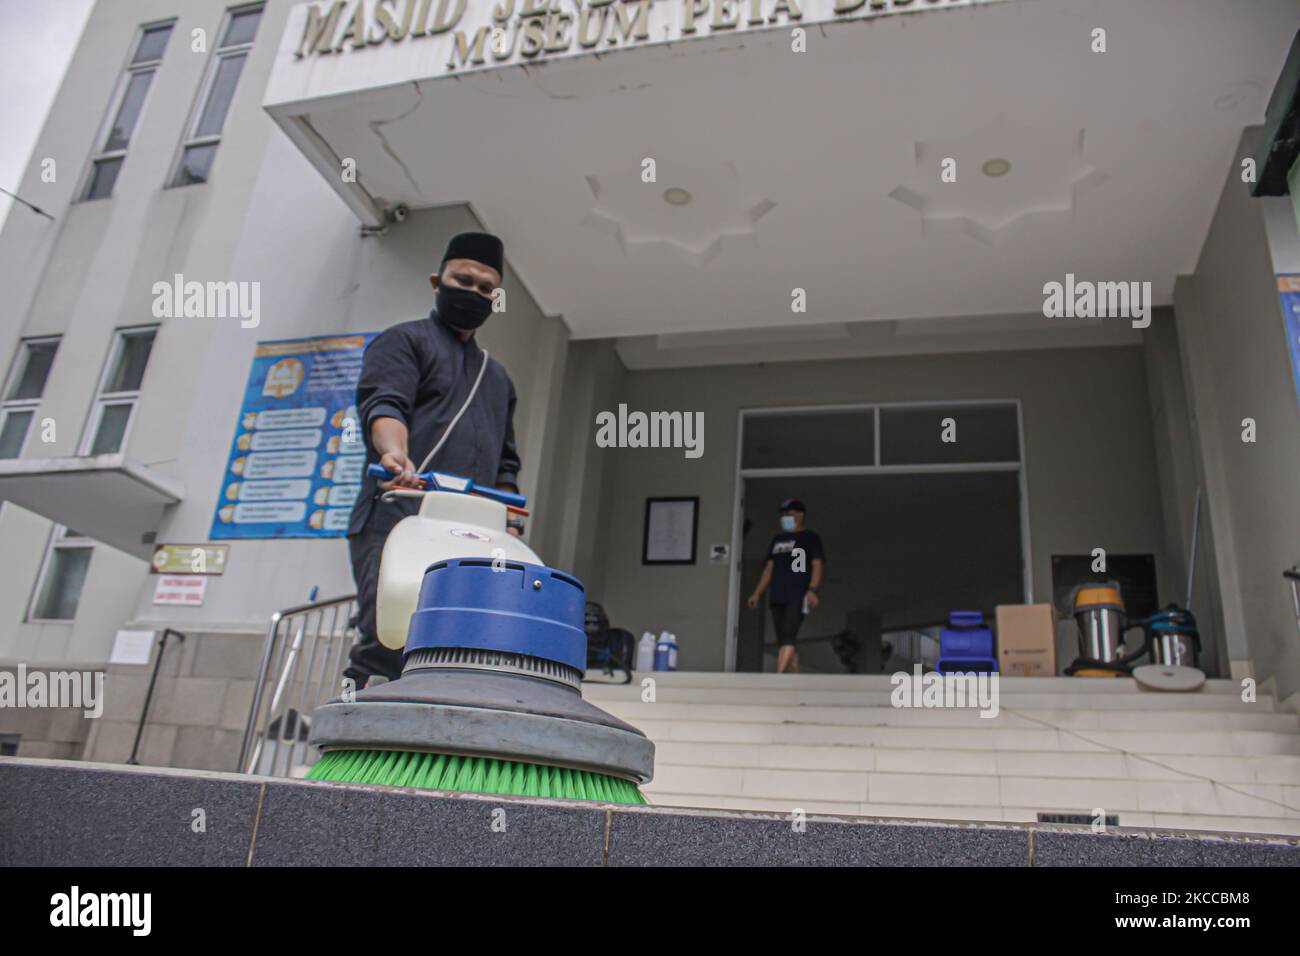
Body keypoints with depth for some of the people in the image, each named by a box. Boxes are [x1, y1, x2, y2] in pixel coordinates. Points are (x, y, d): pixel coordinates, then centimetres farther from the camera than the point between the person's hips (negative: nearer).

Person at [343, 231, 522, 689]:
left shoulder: (498, 376, 31)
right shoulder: (404, 340, 12)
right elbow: (383, 402, -8)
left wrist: (509, 526, 14)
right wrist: (395, 453, -30)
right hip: (396, 519, -5)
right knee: (387, 643, -19)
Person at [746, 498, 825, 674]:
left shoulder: (810, 538, 5)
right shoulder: (777, 540, 22)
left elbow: (818, 565, -5)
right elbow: (769, 568, 22)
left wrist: (812, 590, -20)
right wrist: (757, 593, 13)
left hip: (798, 597, -6)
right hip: (777, 598, 7)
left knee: (788, 637, -19)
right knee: (784, 642, 3)